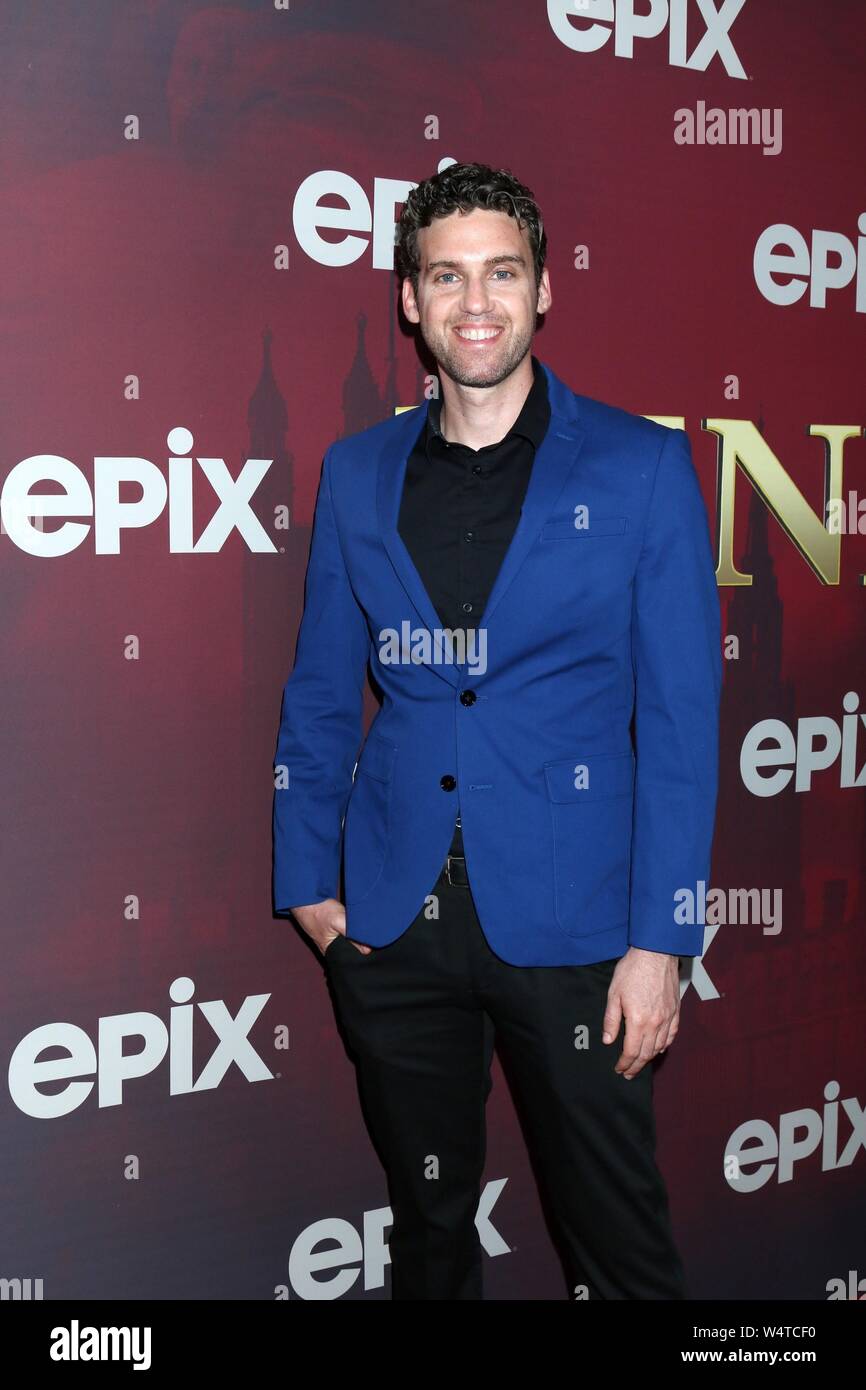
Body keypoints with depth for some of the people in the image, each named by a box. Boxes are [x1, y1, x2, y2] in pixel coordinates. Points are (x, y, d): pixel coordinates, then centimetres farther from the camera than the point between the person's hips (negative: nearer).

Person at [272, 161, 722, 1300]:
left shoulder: (641, 466, -2)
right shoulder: (357, 473, 7)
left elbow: (680, 717, -5)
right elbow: (319, 695, 12)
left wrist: (660, 940, -10)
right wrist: (305, 878, 4)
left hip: (568, 919, -3)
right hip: (392, 919, 3)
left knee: (618, 1244, 8)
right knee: (427, 1226, 18)